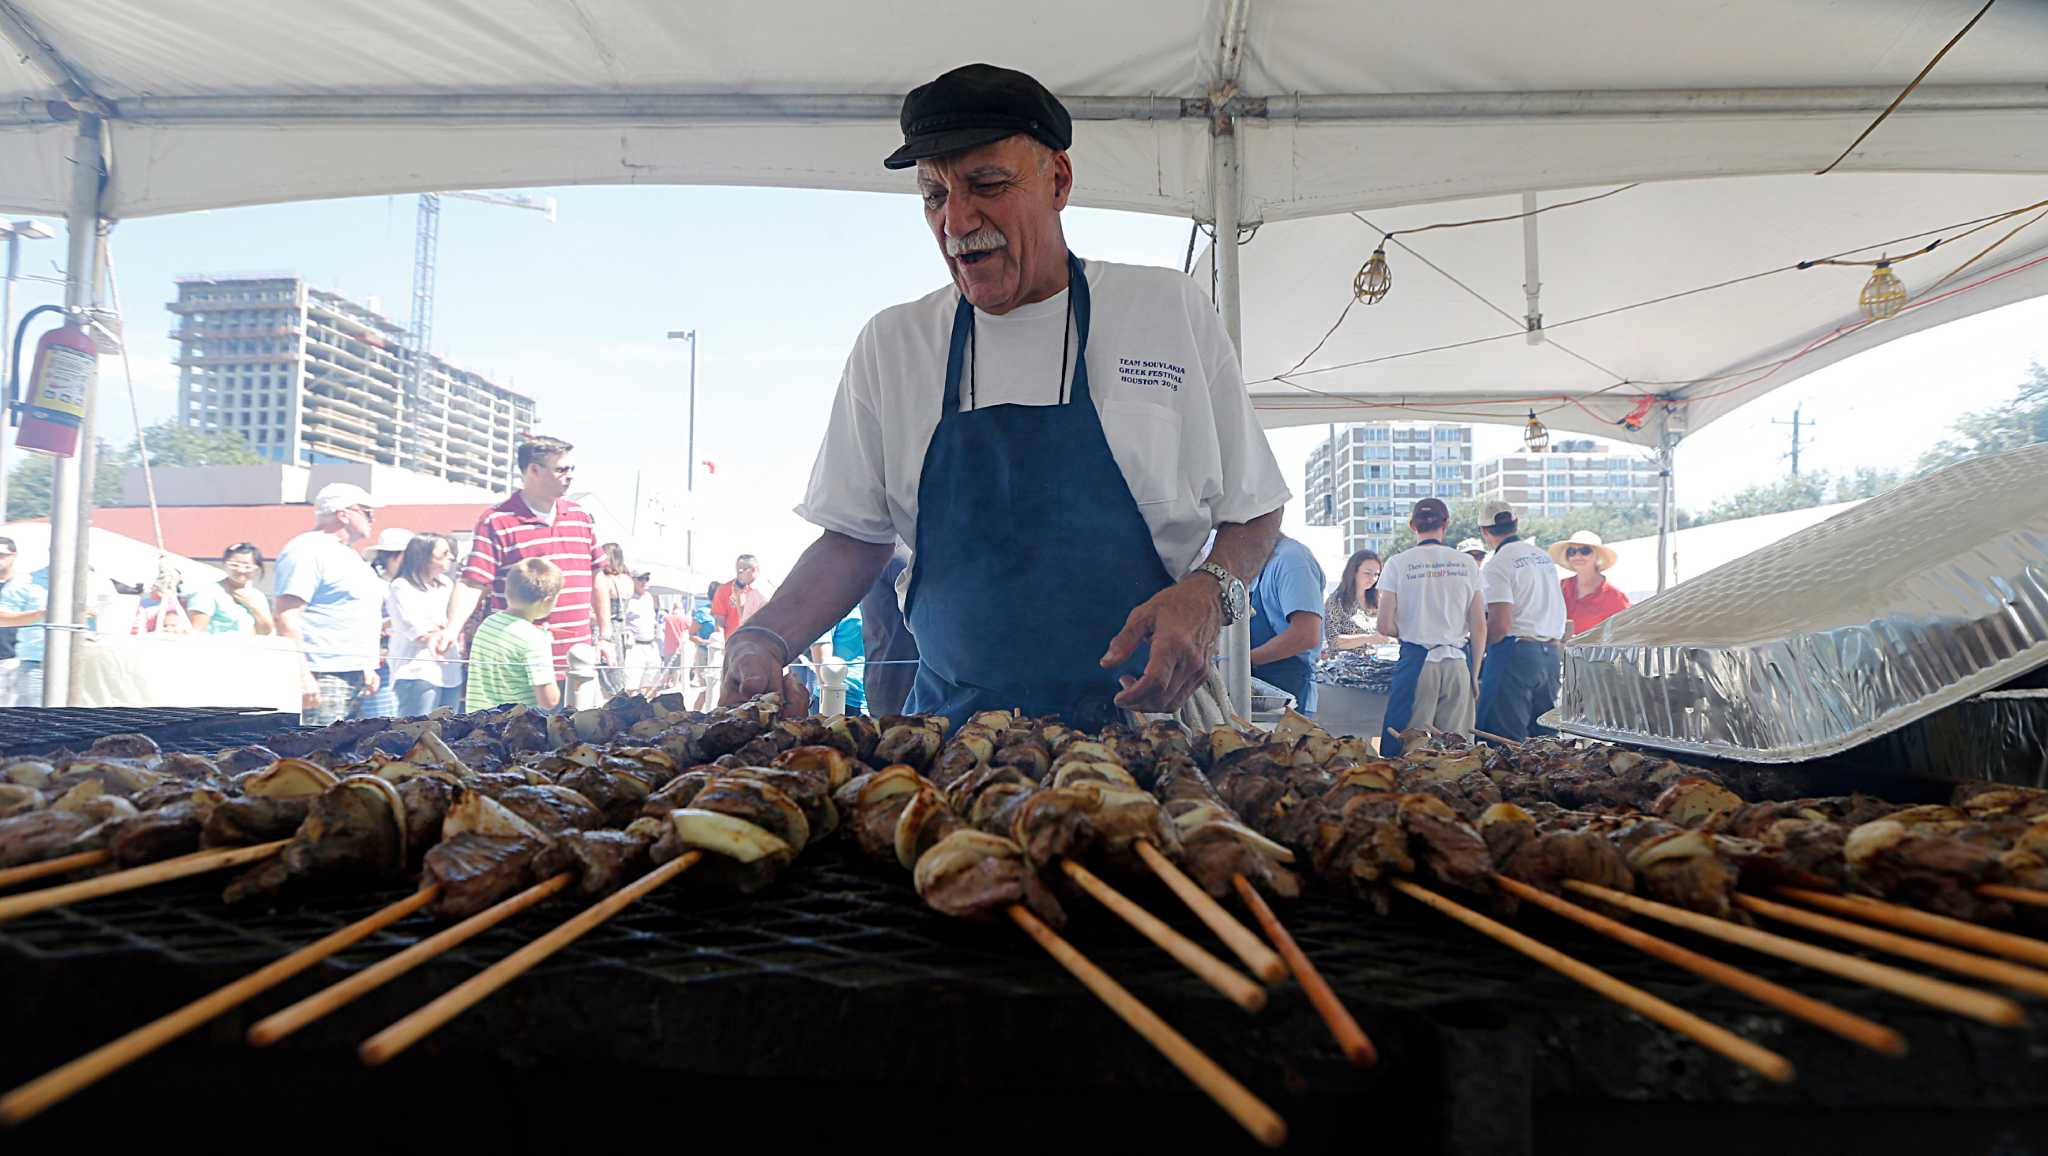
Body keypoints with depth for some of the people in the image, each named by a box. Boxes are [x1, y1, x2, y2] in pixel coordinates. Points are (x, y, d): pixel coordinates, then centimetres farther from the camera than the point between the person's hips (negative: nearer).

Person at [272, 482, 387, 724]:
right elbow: (286, 616, -18)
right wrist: (302, 676, -24)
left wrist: (367, 667, 24)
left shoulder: (347, 554, 21)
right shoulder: (307, 550, -9)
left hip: (353, 677, 10)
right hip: (323, 678, -10)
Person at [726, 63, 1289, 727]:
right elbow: (856, 539, 13)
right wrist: (763, 641, -3)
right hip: (954, 733, 2)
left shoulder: (1173, 312, 4)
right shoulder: (889, 346, 9)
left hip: (1138, 717, -1)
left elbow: (1253, 511, 10)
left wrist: (1210, 595, -10)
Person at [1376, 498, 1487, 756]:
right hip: (1457, 663, 2)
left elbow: (1385, 626, -5)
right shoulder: (1466, 564, 4)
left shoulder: (1398, 563, -2)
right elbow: (1479, 626, 4)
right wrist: (1475, 674, 11)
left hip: (1416, 661, -2)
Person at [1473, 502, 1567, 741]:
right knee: (1543, 736, 12)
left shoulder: (1497, 565, -10)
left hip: (1516, 652, -8)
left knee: (1506, 739, -4)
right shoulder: (1545, 557, 15)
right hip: (1551, 653, 8)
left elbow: (1500, 625, -17)